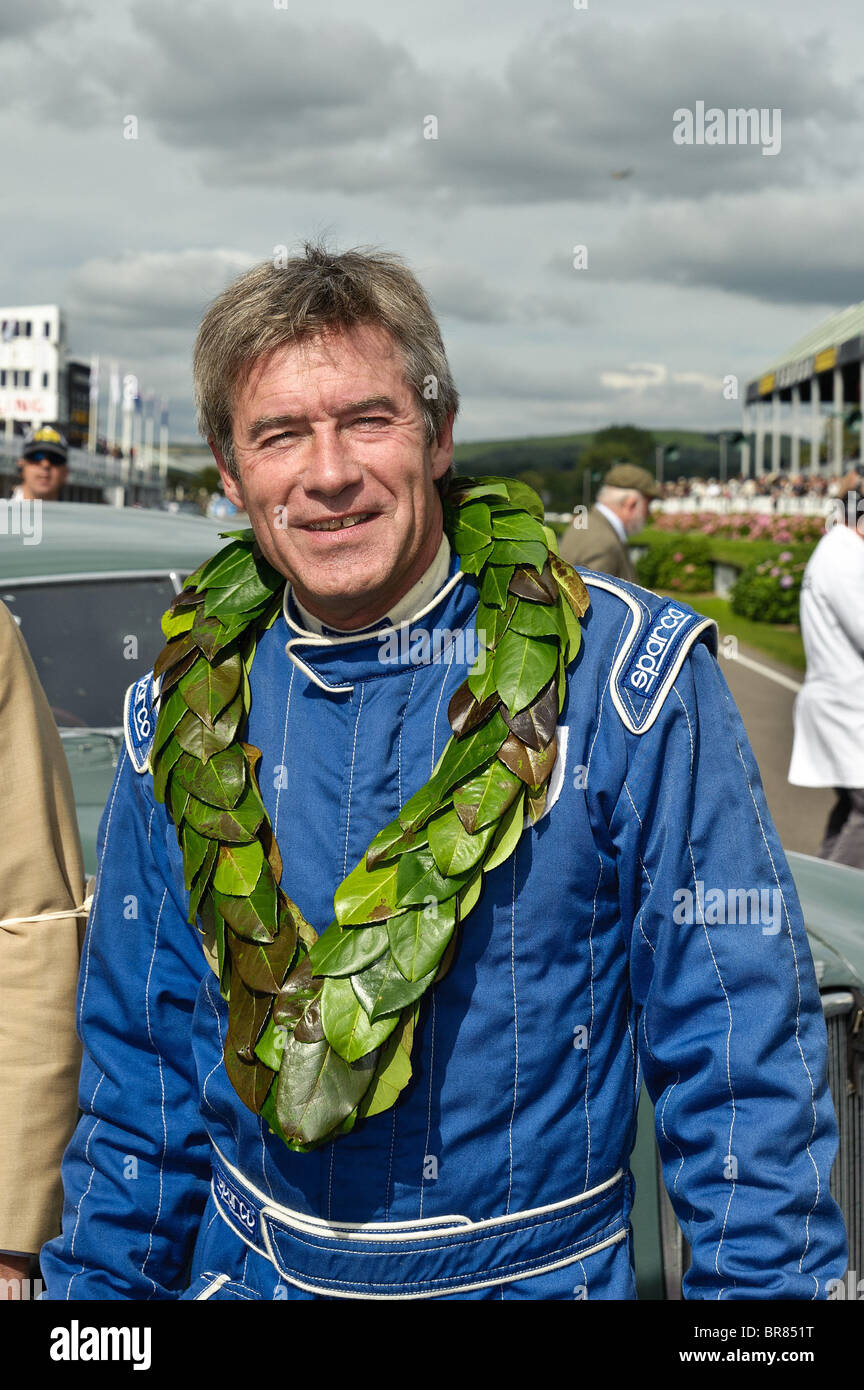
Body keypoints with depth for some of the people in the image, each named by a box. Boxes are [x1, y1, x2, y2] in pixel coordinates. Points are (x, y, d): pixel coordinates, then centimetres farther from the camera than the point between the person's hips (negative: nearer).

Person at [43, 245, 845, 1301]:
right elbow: (140, 1065, 4)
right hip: (251, 1269, 3)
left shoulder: (625, 680, -17)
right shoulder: (185, 719, -4)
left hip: (542, 1272, -3)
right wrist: (97, 1282, 4)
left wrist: (763, 1282, -16)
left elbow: (739, 1062, -14)